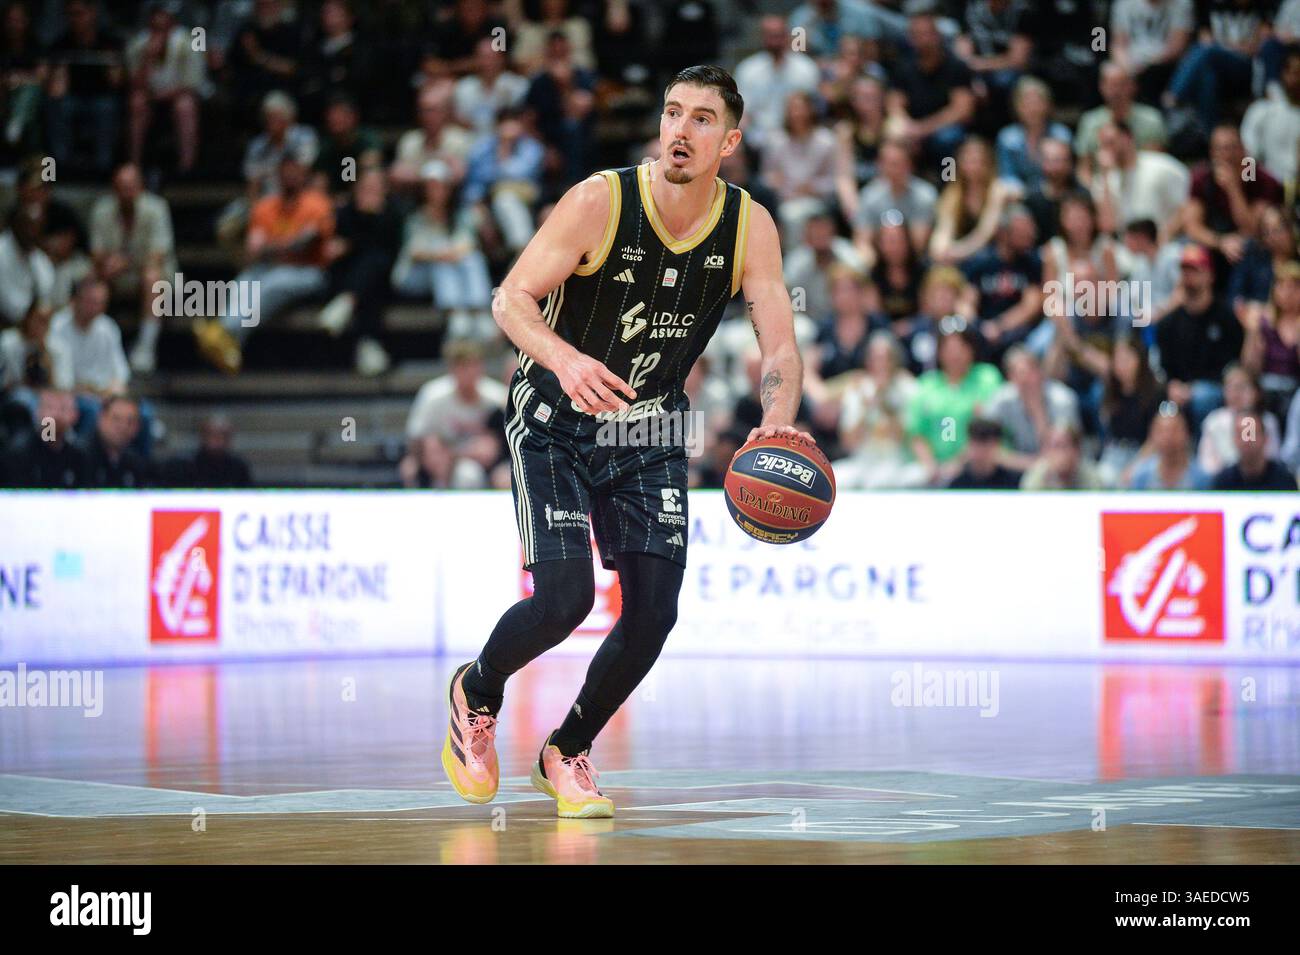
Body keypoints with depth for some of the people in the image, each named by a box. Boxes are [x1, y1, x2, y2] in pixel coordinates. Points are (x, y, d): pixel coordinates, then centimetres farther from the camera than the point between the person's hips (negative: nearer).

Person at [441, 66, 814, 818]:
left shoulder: (750, 227, -10)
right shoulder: (600, 201, -20)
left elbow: (781, 347, -13)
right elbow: (511, 299, -20)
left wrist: (779, 419, -34)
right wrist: (564, 359, -41)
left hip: (650, 429, 4)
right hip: (557, 421, -4)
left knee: (655, 613, -4)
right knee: (565, 595, -17)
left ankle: (568, 753, 21)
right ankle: (476, 692, 16)